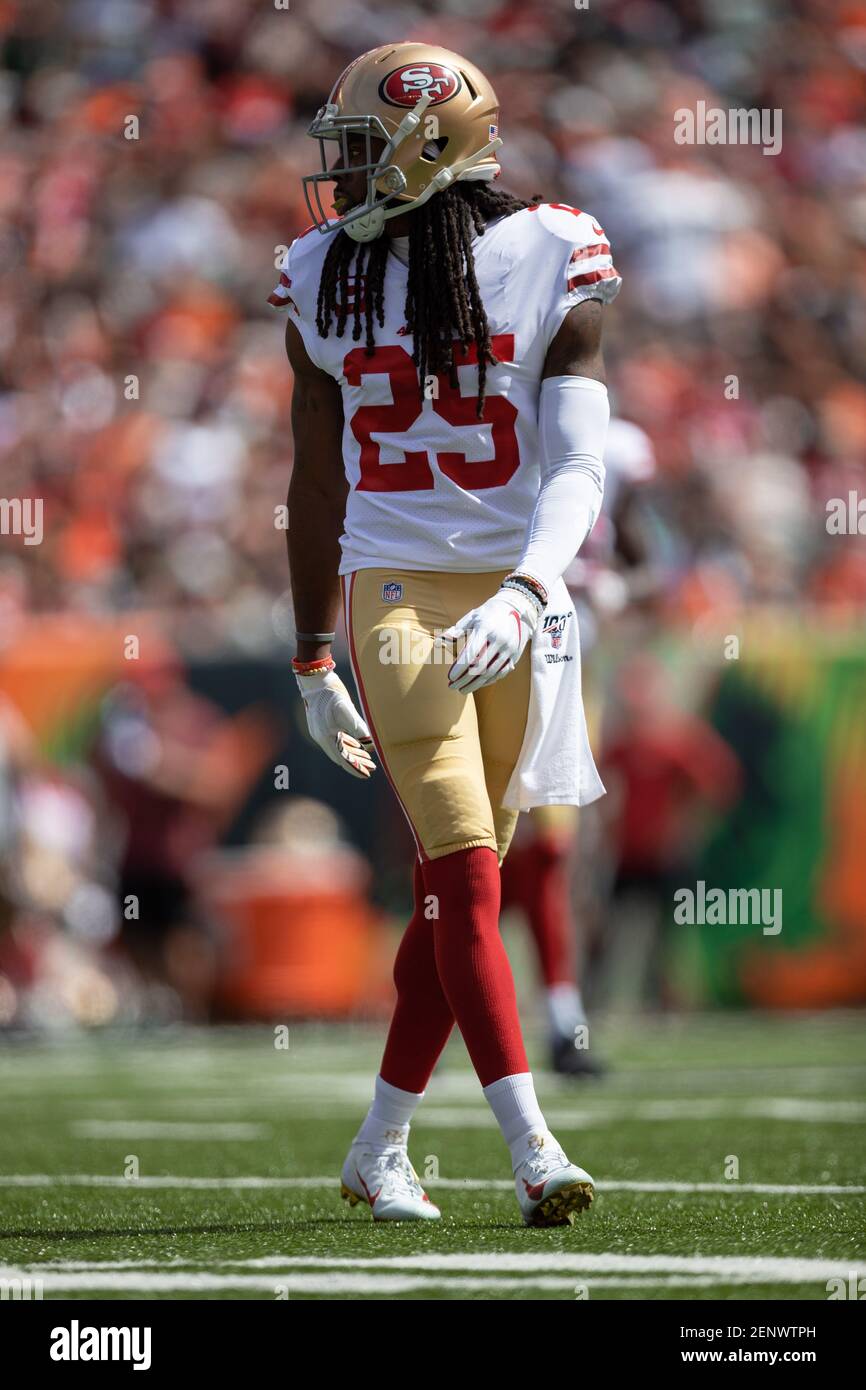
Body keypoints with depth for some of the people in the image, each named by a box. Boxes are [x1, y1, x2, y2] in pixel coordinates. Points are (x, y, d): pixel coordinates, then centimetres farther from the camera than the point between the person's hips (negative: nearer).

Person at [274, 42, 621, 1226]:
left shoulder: (551, 263, -4)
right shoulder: (330, 279, 6)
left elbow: (578, 467, -11)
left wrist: (525, 595, -28)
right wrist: (314, 665, 15)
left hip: (514, 602, 0)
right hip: (395, 597, 0)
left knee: (455, 890, 6)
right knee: (463, 876, -14)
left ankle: (381, 1149, 19)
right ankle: (533, 1152, -19)